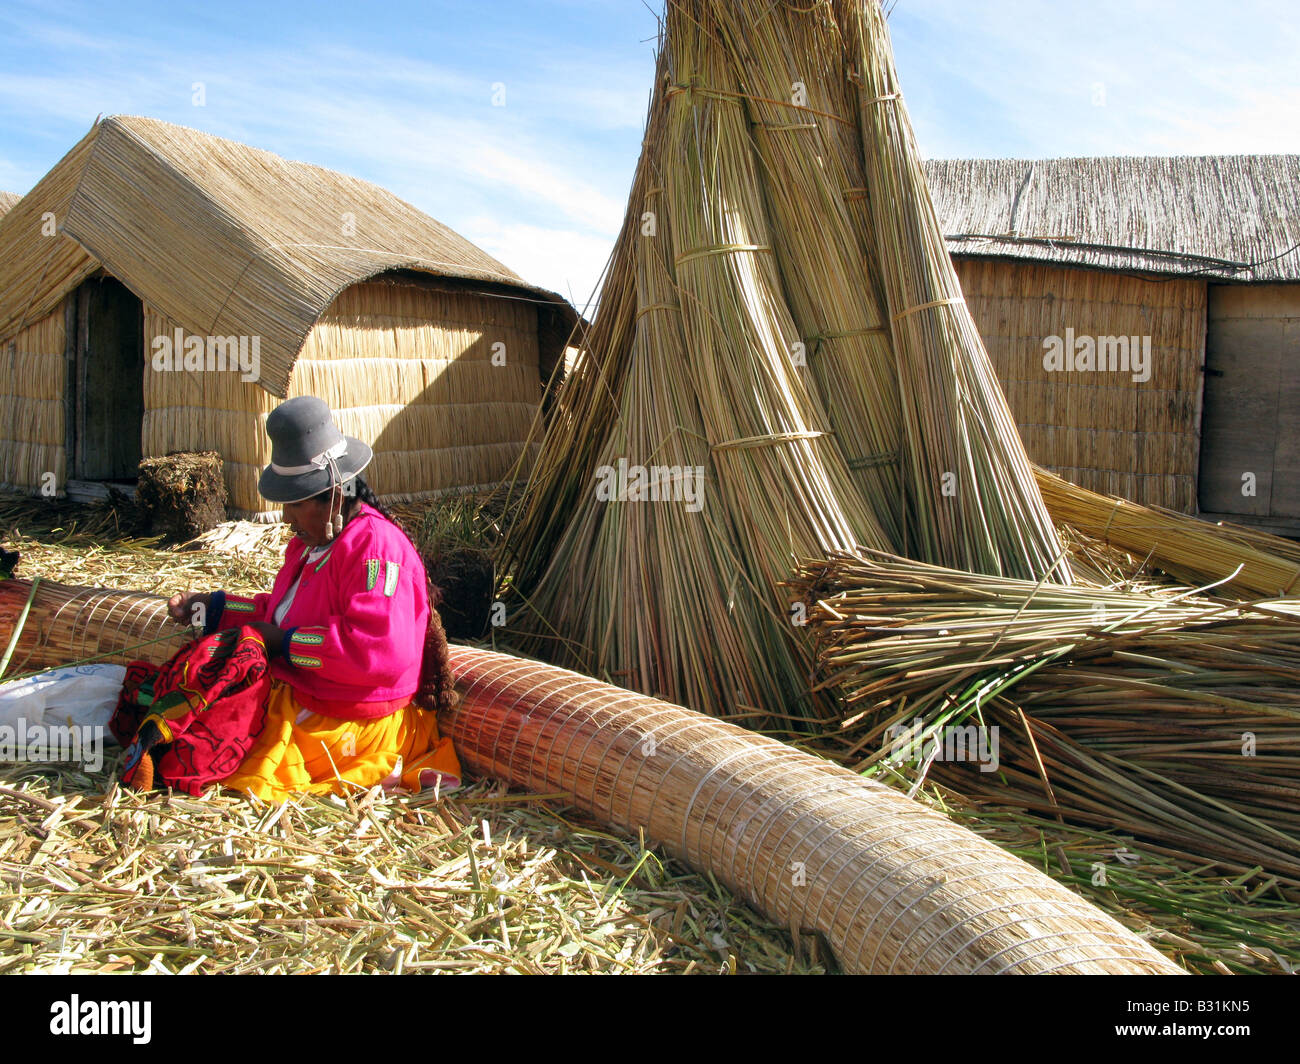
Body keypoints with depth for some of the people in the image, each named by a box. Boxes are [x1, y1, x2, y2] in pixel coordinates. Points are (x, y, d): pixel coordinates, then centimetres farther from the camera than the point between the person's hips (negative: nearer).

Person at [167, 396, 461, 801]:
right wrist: (213, 607, 15)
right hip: (298, 698, 10)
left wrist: (285, 642, -21)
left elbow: (379, 649, -31)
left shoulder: (375, 546, -20)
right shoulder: (311, 541, 15)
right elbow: (281, 611, 28)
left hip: (349, 721, -10)